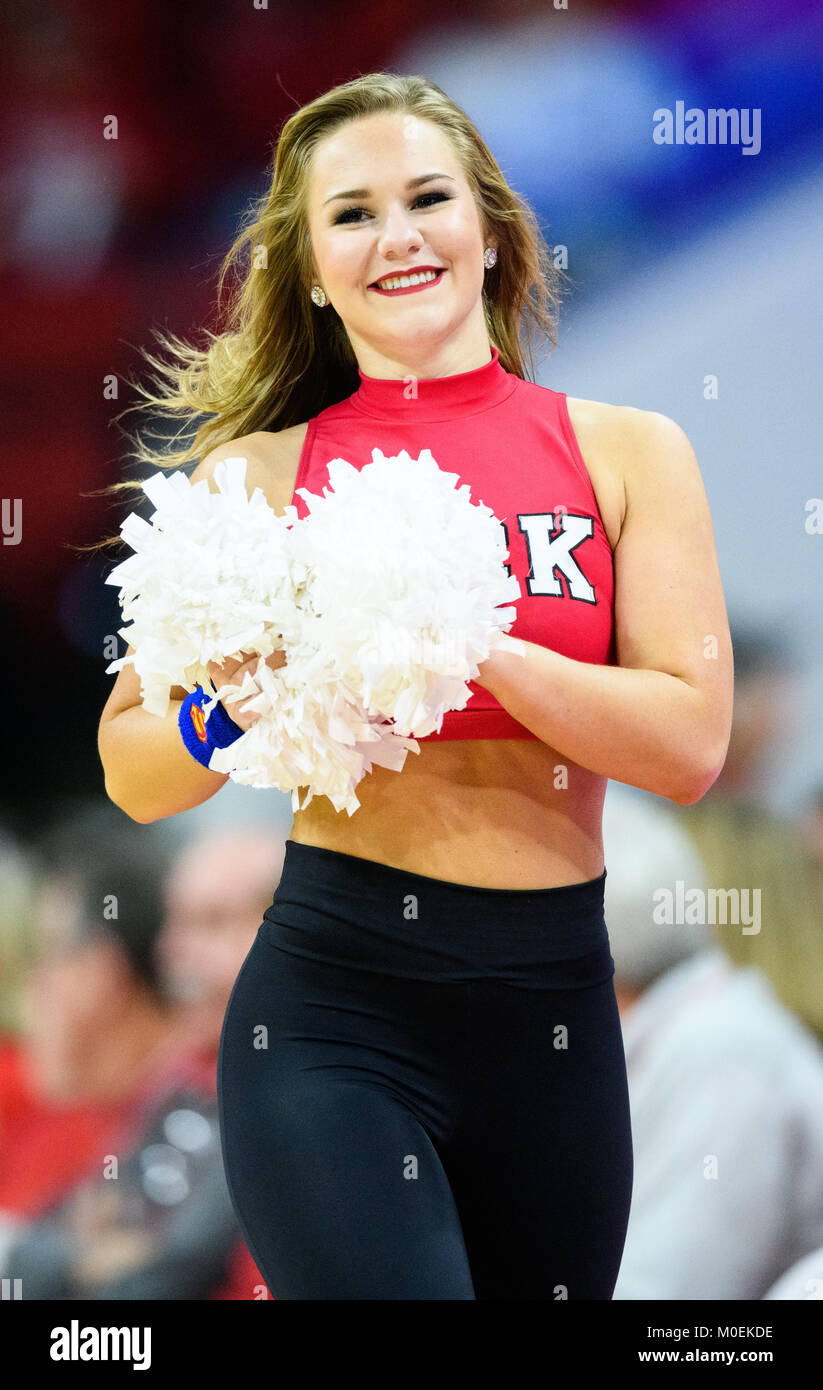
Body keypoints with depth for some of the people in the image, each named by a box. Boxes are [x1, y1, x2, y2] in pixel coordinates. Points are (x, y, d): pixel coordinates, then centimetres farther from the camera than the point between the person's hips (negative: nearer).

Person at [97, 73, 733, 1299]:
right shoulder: (261, 473, 3)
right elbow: (134, 772, 6)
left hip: (555, 1012, 2)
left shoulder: (627, 454, 5)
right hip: (333, 1011, -2)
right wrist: (239, 710, -16)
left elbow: (690, 745, -5)